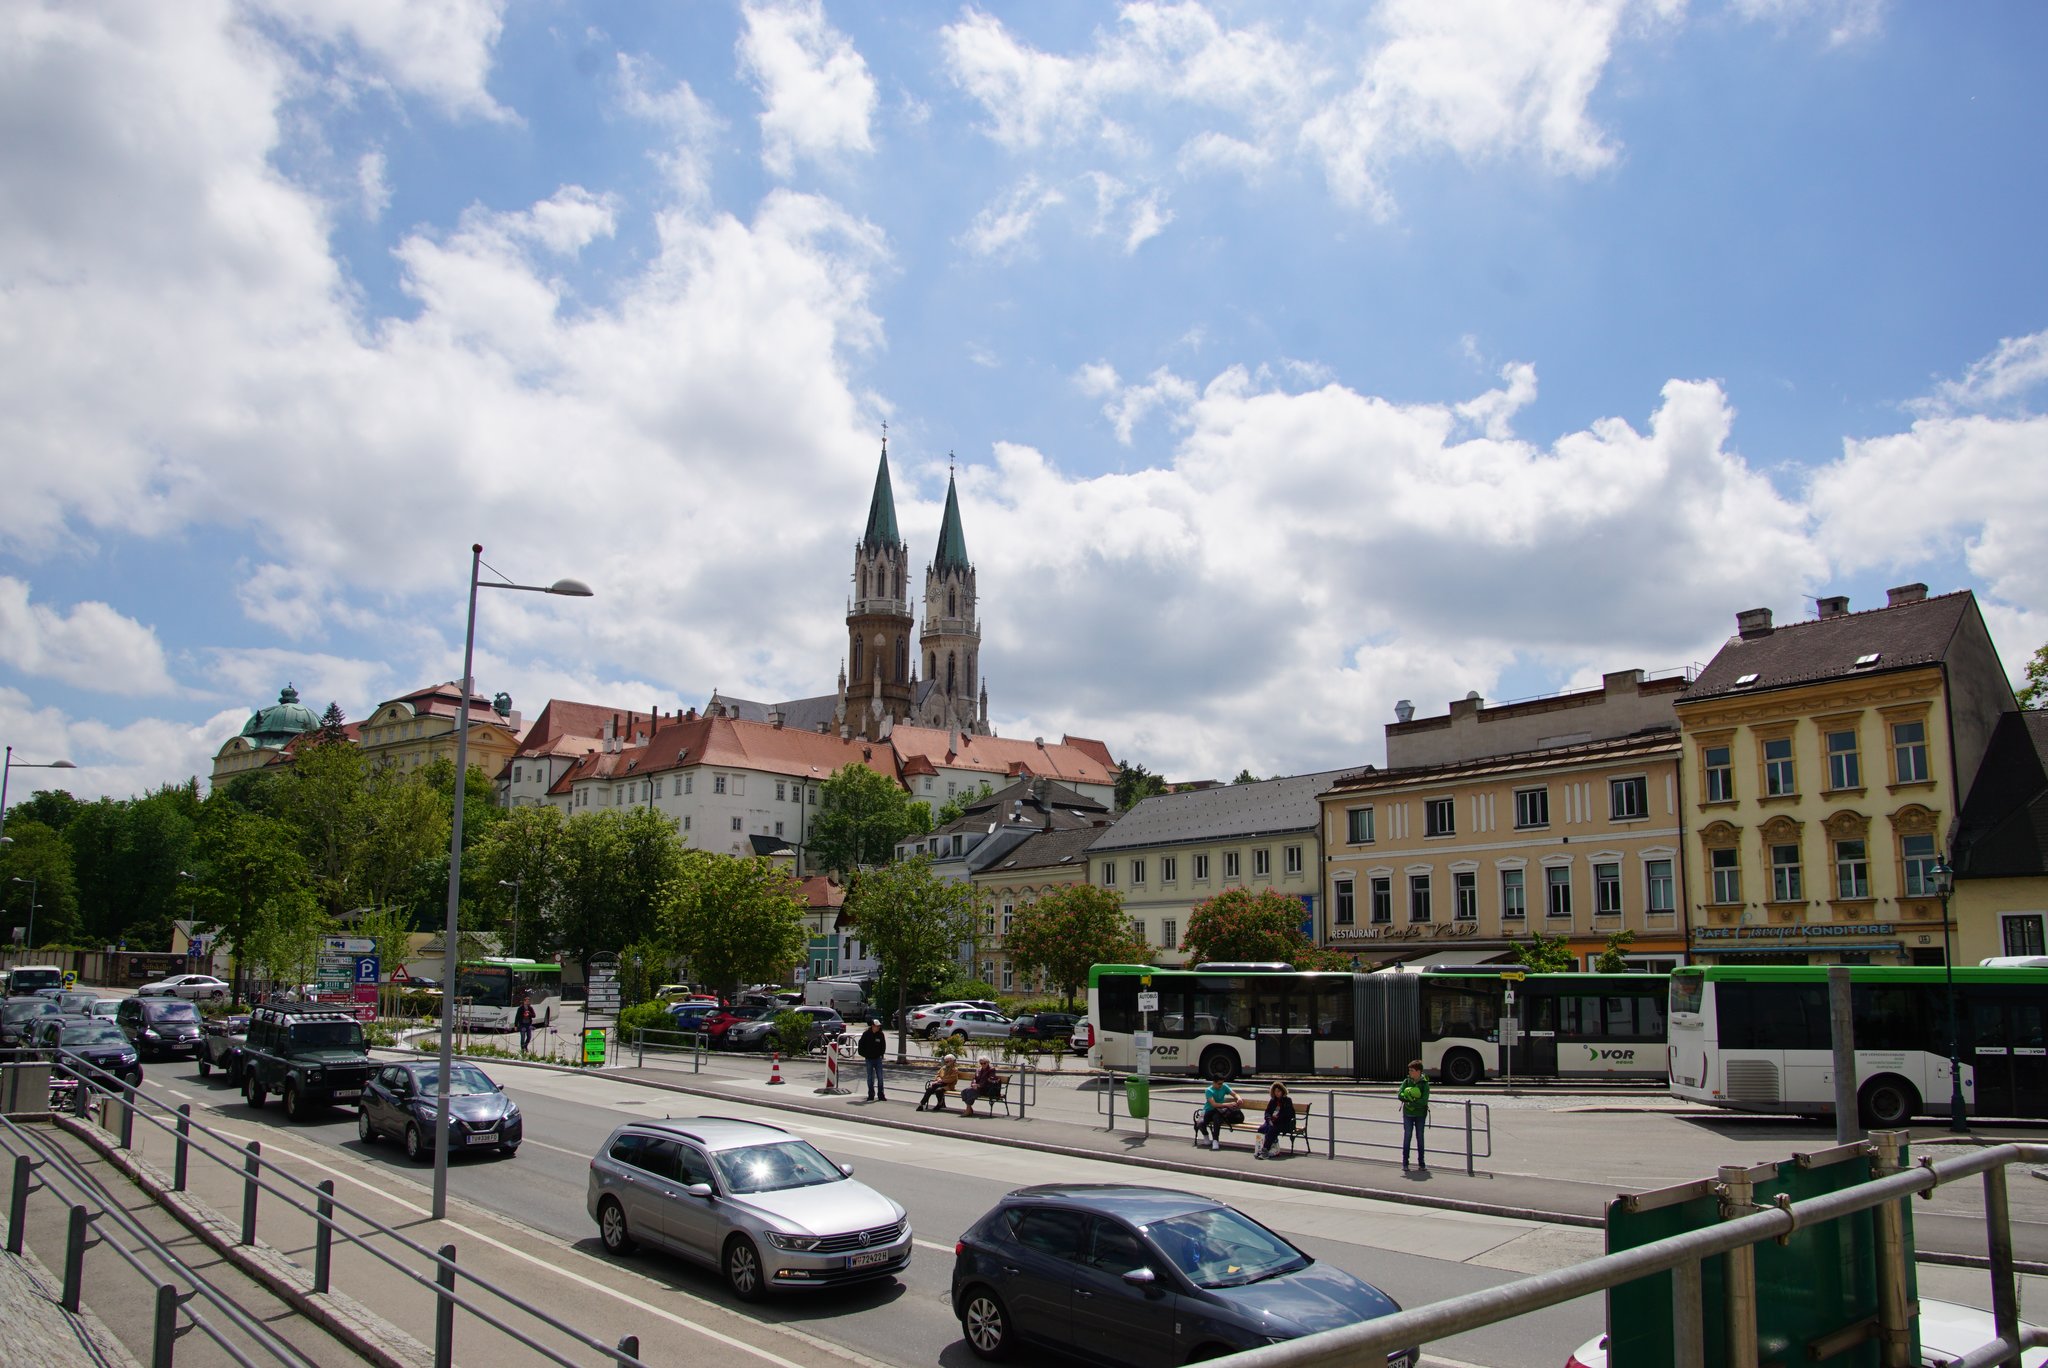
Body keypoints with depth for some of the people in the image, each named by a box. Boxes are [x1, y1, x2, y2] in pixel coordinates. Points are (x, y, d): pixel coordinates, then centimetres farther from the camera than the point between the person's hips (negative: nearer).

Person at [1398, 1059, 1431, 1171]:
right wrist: (1411, 1098, -21)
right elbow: (1400, 1095, -9)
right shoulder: (1406, 1081, 0)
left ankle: (1421, 1163, 17)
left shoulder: (1424, 1083, -8)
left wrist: (1410, 1103, -19)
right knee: (1407, 1136, 1)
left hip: (1420, 1114, -1)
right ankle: (1405, 1163, 6)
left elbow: (1424, 1101, -17)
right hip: (1408, 1114, 1)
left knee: (1420, 1137, 6)